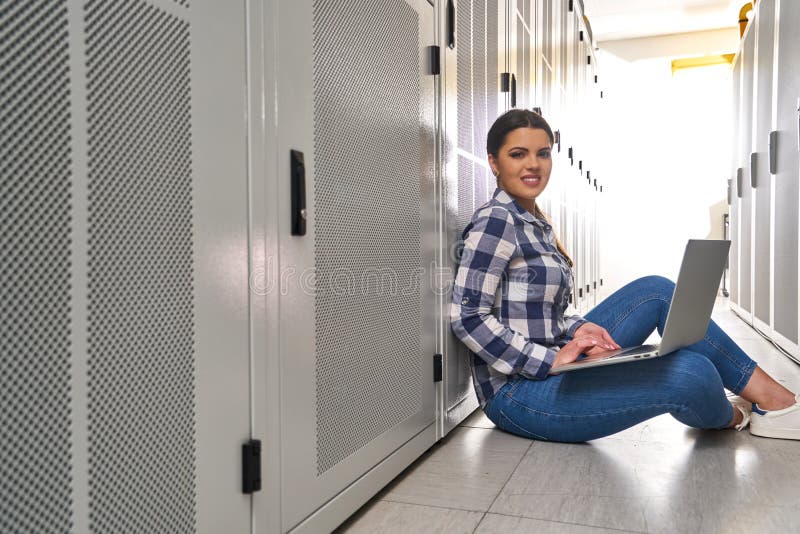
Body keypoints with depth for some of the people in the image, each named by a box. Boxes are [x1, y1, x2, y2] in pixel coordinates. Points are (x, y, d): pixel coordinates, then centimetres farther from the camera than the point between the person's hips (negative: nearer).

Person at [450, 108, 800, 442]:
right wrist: (548, 360, -22)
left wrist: (577, 329, -4)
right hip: (518, 392, -9)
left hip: (551, 367, 9)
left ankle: (772, 398, 10)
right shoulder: (495, 221, -14)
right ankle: (730, 418, 18)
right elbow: (467, 317, -21)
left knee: (656, 290, 4)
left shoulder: (533, 224, 14)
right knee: (691, 373, -20)